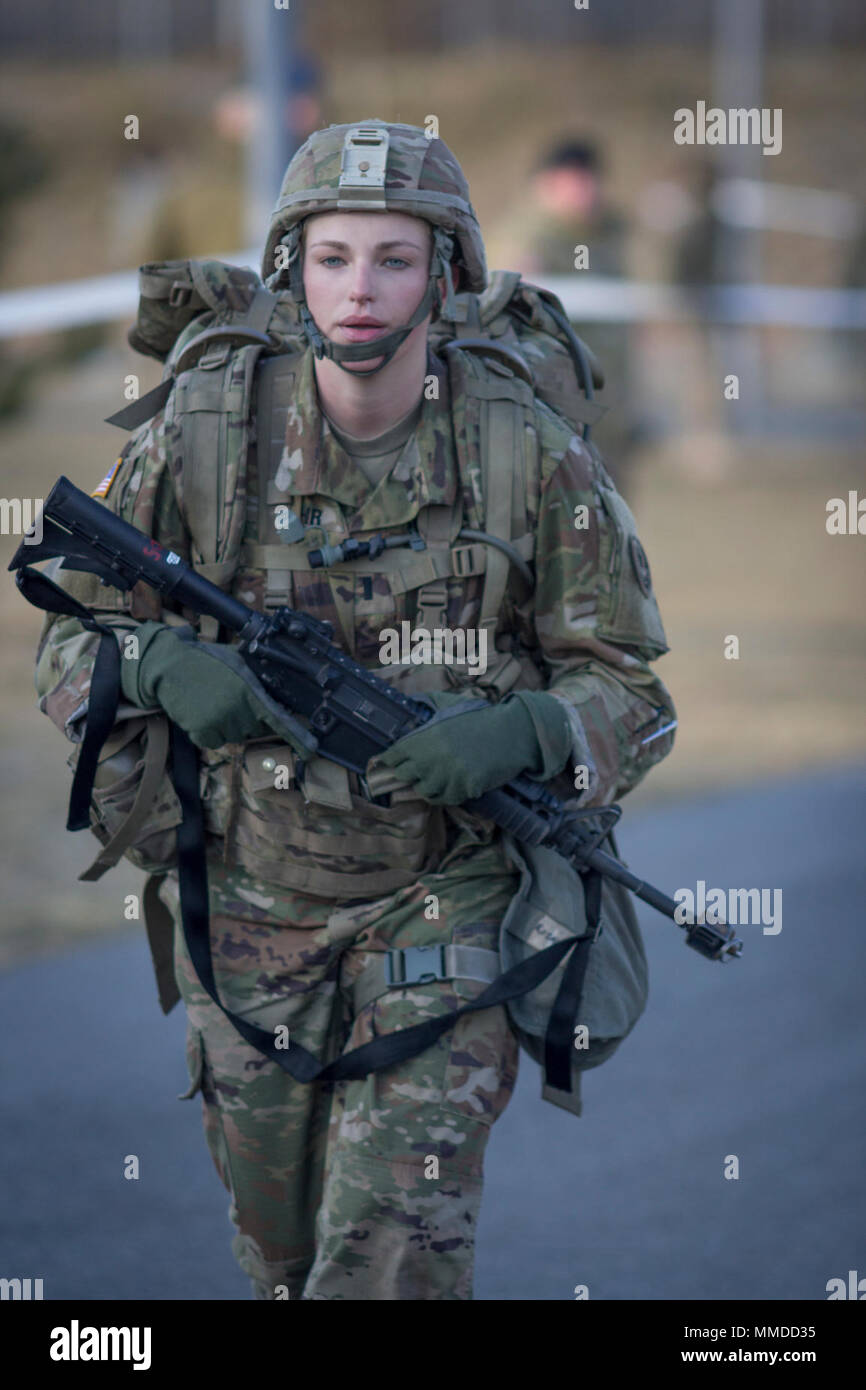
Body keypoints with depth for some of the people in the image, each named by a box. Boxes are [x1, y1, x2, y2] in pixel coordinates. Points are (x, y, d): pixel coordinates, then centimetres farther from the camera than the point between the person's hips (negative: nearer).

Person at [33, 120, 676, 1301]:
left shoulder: (534, 454, -11)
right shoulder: (204, 439, -9)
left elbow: (629, 692, -5)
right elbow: (71, 647, -2)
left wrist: (522, 737, -28)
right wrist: (164, 670, -26)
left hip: (444, 903, -2)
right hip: (249, 901, 2)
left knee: (396, 1255, -15)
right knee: (282, 1248, 17)